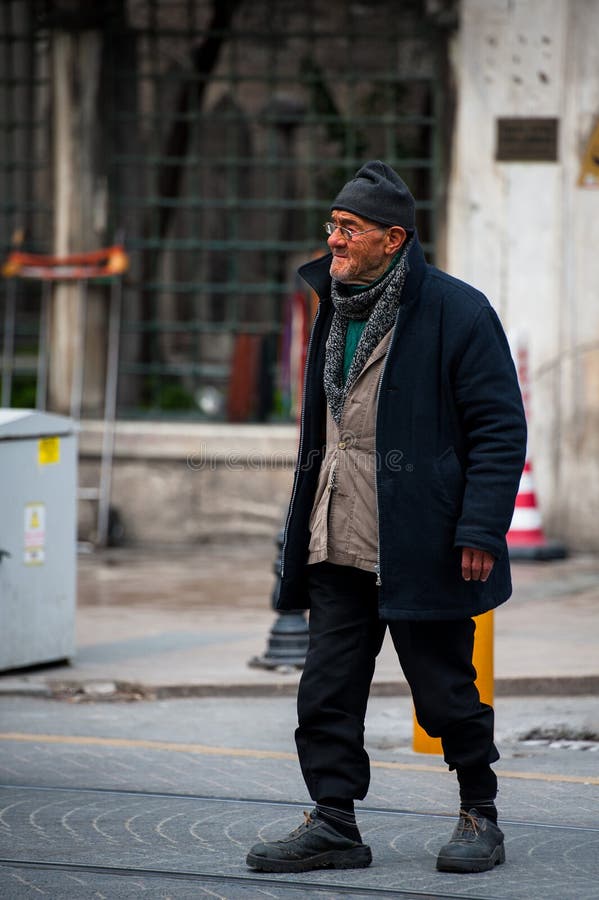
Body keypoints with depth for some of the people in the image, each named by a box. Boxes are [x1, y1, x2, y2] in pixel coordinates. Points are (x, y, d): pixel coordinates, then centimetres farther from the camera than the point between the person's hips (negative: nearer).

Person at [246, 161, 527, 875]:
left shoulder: (456, 312, -9)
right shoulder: (334, 311, 14)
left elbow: (500, 430, -10)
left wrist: (480, 531, -16)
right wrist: (303, 528, 17)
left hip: (419, 544, -7)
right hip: (339, 546, 7)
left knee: (445, 692, 3)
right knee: (326, 690, 4)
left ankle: (480, 817, 19)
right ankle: (333, 824, 11)